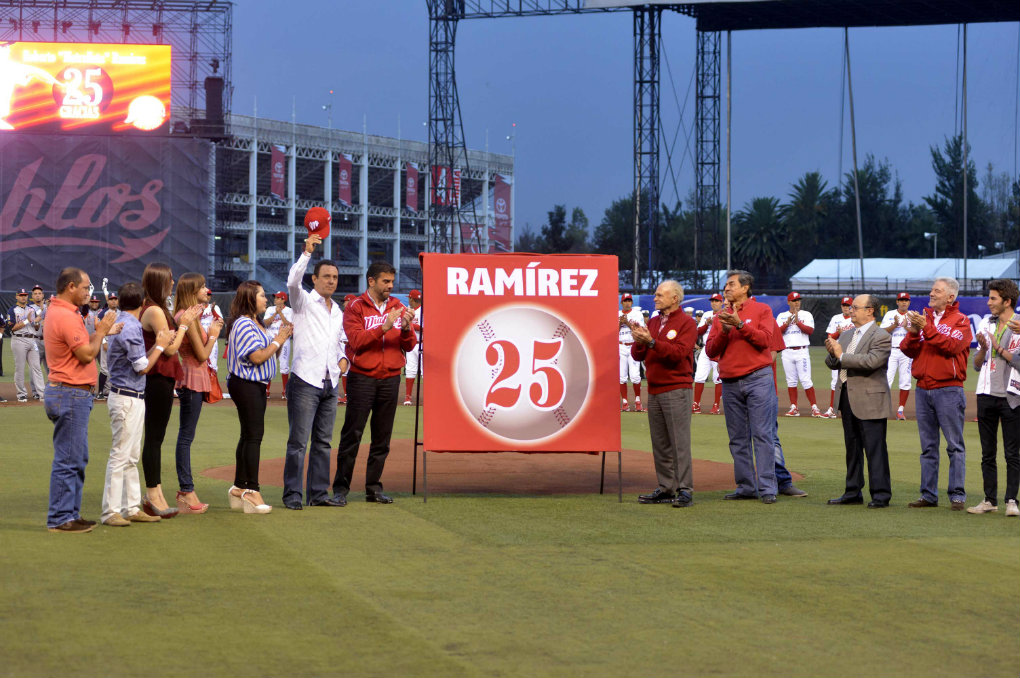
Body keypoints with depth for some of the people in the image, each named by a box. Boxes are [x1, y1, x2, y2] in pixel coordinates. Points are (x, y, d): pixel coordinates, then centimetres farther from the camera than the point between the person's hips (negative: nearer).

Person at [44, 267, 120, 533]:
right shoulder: (66, 317, -18)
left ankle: (70, 514, 21)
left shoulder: (58, 312, 16)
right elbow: (86, 354, -20)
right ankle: (60, 518, -3)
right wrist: (101, 331, -7)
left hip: (73, 394, 11)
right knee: (68, 460, -6)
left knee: (77, 459, 15)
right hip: (71, 394, -11)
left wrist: (103, 332, 15)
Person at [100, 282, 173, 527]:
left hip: (133, 398, 10)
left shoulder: (120, 322, 13)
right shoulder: (130, 327, -17)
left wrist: (158, 344, 9)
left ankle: (131, 508, 18)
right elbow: (142, 367, -16)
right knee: (120, 456, -7)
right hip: (127, 398, -10)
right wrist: (161, 346, -5)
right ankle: (110, 511, -4)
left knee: (132, 457, 13)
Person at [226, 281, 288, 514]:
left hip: (257, 385, 11)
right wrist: (278, 341, -11)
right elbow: (257, 357, -21)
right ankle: (251, 490, -9)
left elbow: (267, 353, 18)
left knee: (249, 436, 13)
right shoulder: (243, 324, -15)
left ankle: (239, 488, 19)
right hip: (246, 384, -11)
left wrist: (281, 338, 5)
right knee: (253, 436, -10)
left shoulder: (255, 324, 17)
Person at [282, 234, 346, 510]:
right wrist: (307, 252, -28)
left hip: (330, 383, 7)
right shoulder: (304, 301, -1)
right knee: (298, 441, -6)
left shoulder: (338, 311, 19)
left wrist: (341, 360, 9)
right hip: (306, 381, -7)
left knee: (323, 442, 10)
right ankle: (292, 494, -3)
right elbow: (293, 282, -22)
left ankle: (318, 492, 15)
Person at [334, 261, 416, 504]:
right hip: (362, 378, -4)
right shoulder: (356, 308, 0)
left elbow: (409, 346, 10)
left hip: (390, 379, 4)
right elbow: (356, 340, -13)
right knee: (352, 433, -5)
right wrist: (384, 327, -21)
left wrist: (406, 329, -11)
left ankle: (374, 487, 11)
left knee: (382, 436, 5)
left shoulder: (398, 307, 12)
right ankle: (341, 486, 0)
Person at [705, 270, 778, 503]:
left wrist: (740, 324, -17)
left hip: (758, 379, -5)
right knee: (738, 439, 6)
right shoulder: (721, 316, 14)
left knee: (762, 434, -9)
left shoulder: (761, 310, 4)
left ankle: (767, 488, -10)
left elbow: (764, 340, -10)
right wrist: (724, 332, -10)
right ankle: (746, 486, 12)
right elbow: (711, 351, 6)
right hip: (730, 383, 5)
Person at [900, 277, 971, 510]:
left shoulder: (961, 321, 0)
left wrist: (927, 328, -21)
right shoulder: (924, 317, 14)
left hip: (948, 391, -6)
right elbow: (908, 350, 7)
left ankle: (957, 495, -2)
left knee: (954, 445, -4)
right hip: (923, 390, 6)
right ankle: (929, 495, 14)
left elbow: (952, 345, -18)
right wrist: (913, 331, -12)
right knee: (928, 446, 10)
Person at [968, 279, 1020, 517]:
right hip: (986, 395, 5)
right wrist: (983, 347, -5)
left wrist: (998, 347, -11)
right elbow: (977, 365, 13)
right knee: (987, 453, 7)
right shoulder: (986, 325, 13)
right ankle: (990, 500, 12)